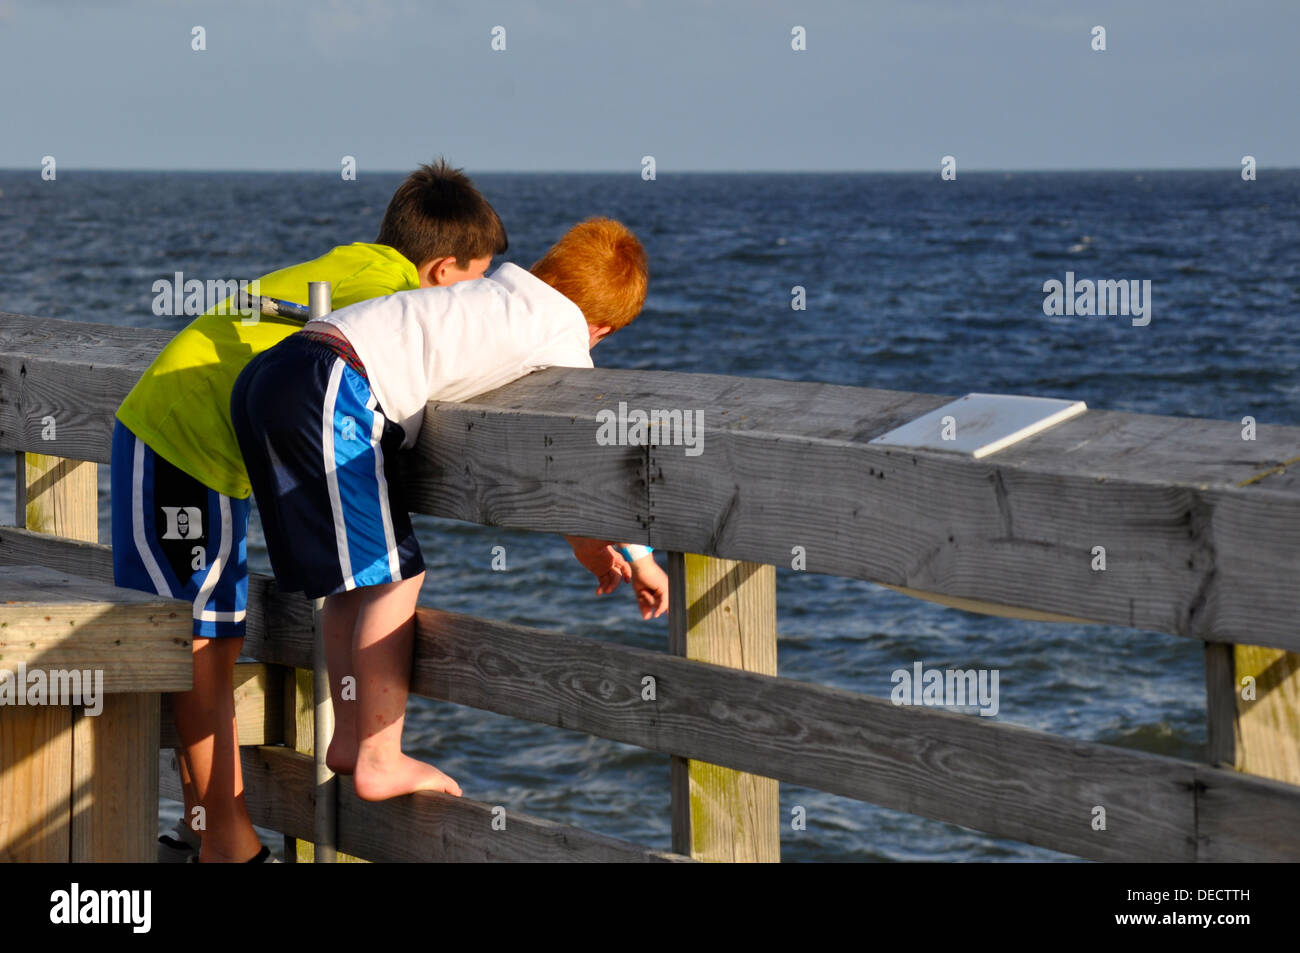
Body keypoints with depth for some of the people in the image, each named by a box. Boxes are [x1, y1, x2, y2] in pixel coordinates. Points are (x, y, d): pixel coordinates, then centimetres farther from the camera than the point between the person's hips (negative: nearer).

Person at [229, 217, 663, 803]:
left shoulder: (503, 294, 28)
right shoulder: (564, 327, 3)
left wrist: (586, 541, 39)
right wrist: (636, 554, 13)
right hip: (329, 394, -9)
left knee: (358, 575, 20)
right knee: (394, 577, -2)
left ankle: (349, 739, 26)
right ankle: (379, 762, 1)